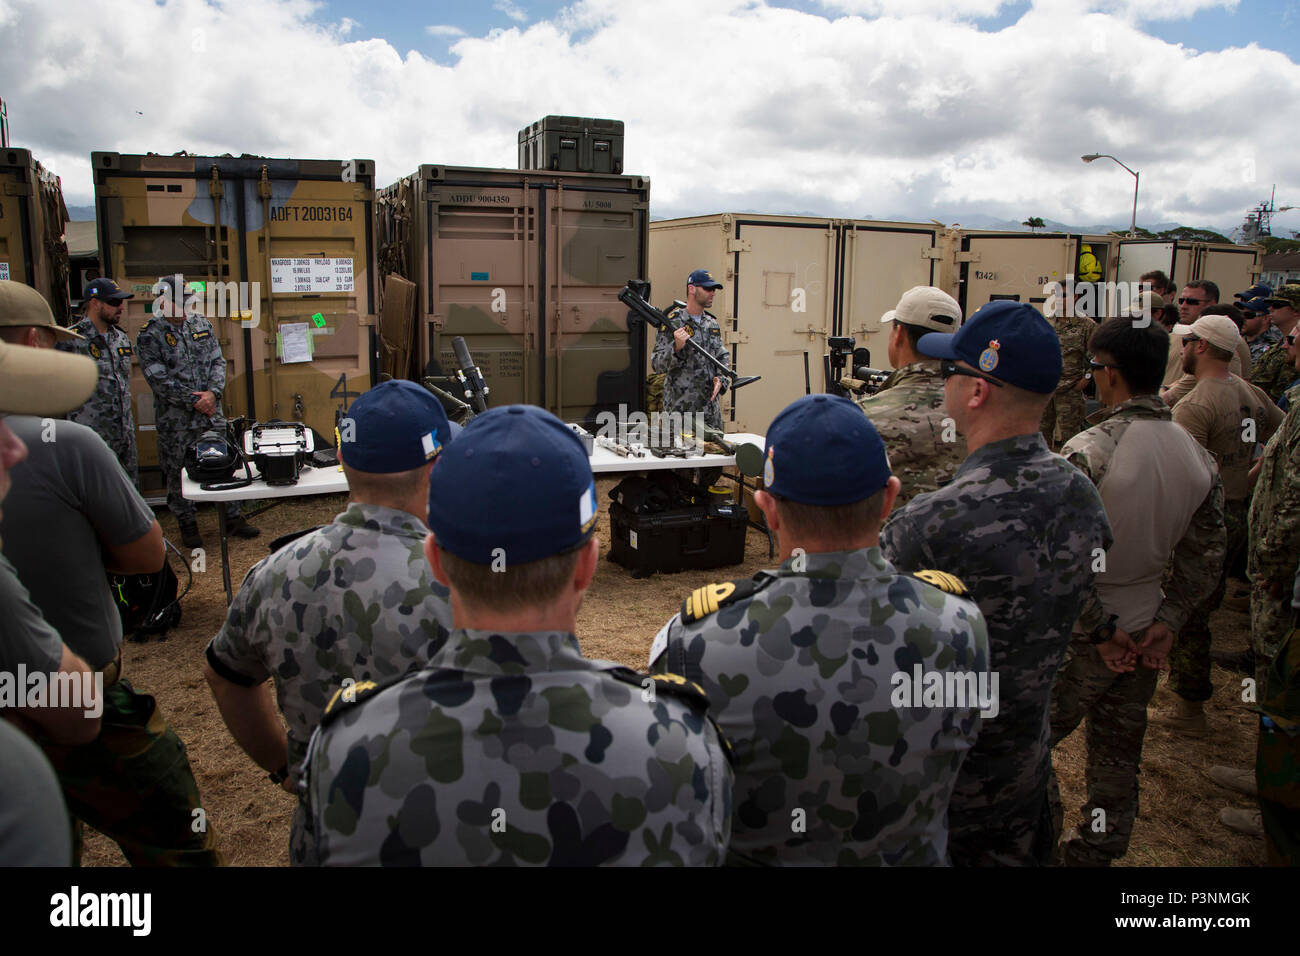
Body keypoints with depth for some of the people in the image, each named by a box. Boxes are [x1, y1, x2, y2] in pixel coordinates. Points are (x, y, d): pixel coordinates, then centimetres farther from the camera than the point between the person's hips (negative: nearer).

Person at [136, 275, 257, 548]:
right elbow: (158, 379, -12)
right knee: (179, 472, 5)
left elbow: (218, 361, 6)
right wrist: (193, 401, -15)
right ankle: (187, 523, 20)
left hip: (212, 413, 4)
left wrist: (213, 392, -10)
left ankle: (233, 517, 20)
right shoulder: (149, 336, -6)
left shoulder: (202, 324, 9)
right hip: (175, 420, -4)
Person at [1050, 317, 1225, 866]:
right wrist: (1167, 622, 7)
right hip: (1144, 637, 7)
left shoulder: (1087, 453, -24)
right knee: (1118, 758, 20)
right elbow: (1205, 557, 5)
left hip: (1078, 637, -7)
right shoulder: (1198, 457, -2)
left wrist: (1099, 630, -12)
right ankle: (1095, 854, 35)